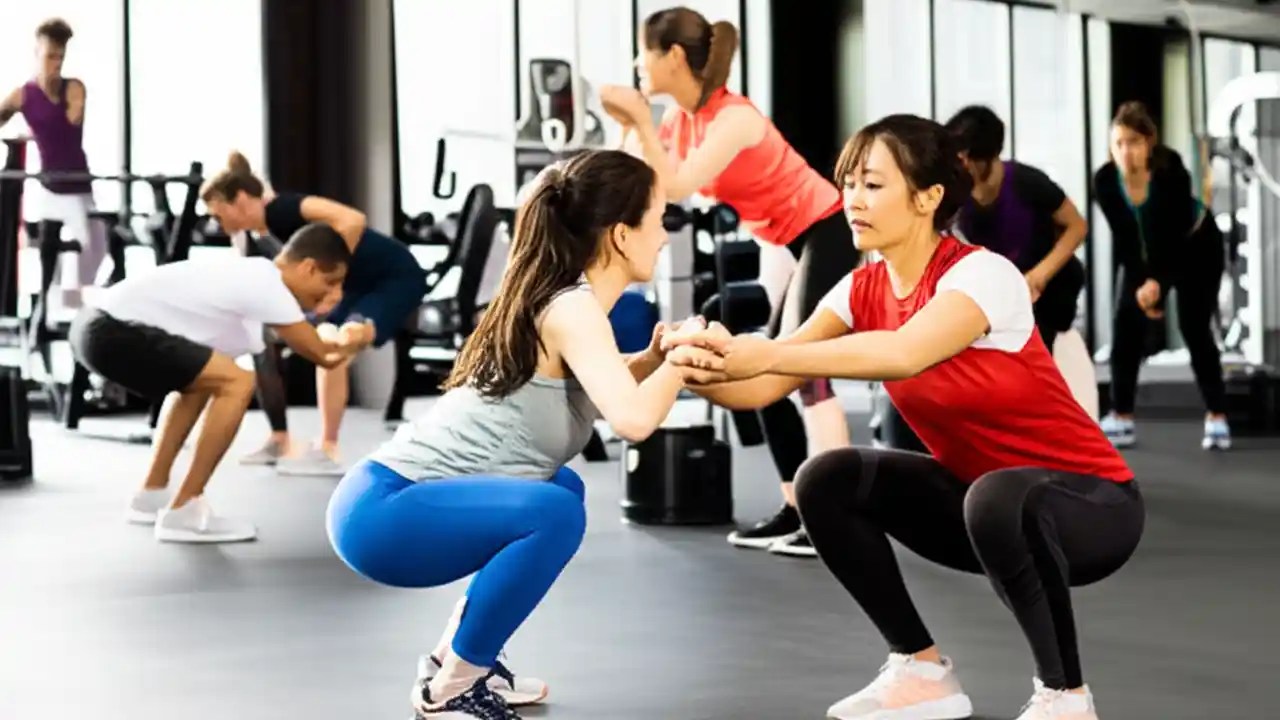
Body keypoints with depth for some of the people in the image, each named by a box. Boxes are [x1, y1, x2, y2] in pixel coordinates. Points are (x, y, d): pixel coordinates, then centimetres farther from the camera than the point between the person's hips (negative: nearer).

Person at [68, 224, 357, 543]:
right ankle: (181, 513, -8)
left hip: (99, 324, 11)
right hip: (113, 331, -11)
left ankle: (152, 495, 32)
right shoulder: (267, 286, -10)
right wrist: (350, 344, 17)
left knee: (201, 378, 30)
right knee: (236, 383, -14)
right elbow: (322, 356, -1)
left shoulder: (253, 275, 18)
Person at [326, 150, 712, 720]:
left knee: (563, 486, 27)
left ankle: (458, 658, 23)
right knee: (555, 513, -30)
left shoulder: (555, 297, 11)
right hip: (380, 512, -10)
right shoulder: (571, 308, -17)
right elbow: (631, 419, -31)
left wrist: (653, 358, 6)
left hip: (394, 501, 10)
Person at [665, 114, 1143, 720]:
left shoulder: (983, 274, -24)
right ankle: (923, 671, 5)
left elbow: (904, 354, -45)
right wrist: (696, 370, -36)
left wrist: (765, 353, -51)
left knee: (998, 500, -39)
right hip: (978, 493, 7)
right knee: (827, 481, -10)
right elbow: (761, 390, -16)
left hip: (1089, 502, -7)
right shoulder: (861, 292, -4)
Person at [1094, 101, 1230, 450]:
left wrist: (1158, 282, -37)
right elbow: (1124, 239, -16)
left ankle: (1217, 418, 4)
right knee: (1125, 326, -7)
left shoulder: (1171, 173, -34)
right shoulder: (1105, 181, -24)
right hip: (1146, 254, 4)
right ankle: (1121, 420, -2)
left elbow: (1175, 236, -31)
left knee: (1194, 329, -8)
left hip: (1196, 247, -4)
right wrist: (1140, 284, -20)